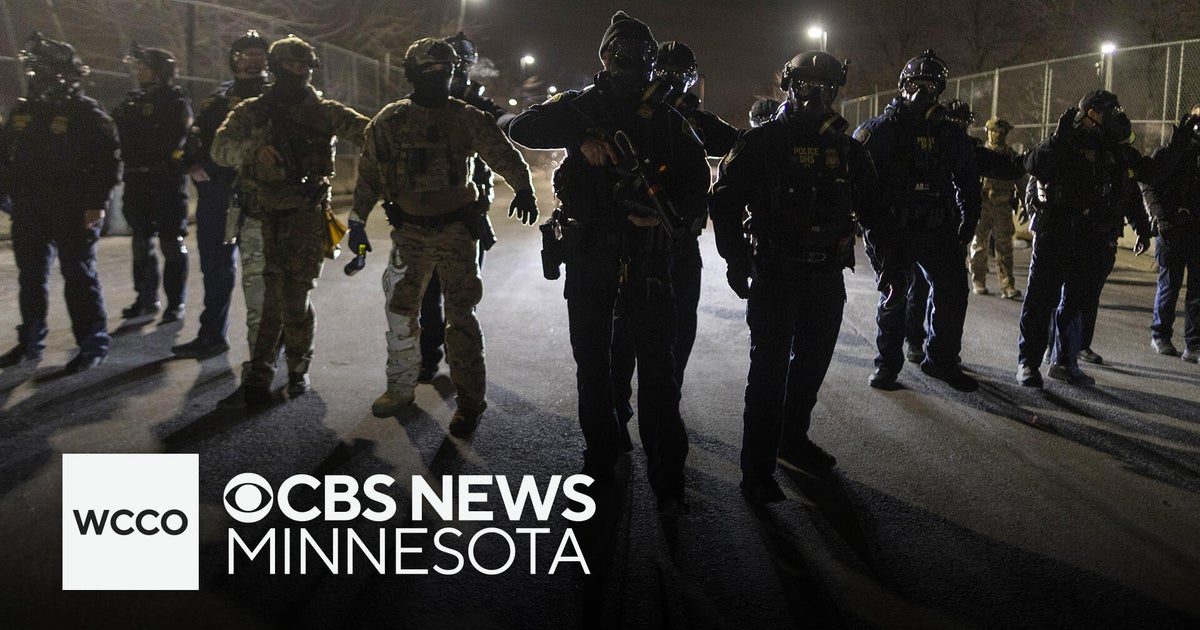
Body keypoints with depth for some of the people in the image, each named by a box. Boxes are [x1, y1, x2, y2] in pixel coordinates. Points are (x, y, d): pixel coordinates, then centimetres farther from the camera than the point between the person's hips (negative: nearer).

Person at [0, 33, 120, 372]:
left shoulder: (87, 112, -6)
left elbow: (108, 159, -11)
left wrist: (96, 203, -17)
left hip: (74, 209, -6)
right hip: (29, 207, 7)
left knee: (79, 275, -4)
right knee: (30, 276, 12)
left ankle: (93, 343, 4)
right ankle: (30, 342, 24)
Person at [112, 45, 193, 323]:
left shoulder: (176, 101, -3)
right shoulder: (133, 101, 17)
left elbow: (171, 140, -15)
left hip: (167, 179, -7)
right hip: (137, 181, 7)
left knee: (171, 243, -3)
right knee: (141, 242, 12)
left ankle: (175, 303, 3)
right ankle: (146, 299, 22)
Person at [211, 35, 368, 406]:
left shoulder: (323, 112, 7)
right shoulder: (252, 111, 10)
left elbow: (368, 132, -3)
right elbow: (221, 149, -1)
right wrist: (252, 149, -20)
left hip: (306, 216, -1)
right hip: (263, 216, 2)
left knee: (293, 299, -1)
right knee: (270, 297, 2)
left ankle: (298, 371, 19)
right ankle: (257, 380, 6)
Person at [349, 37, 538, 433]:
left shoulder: (467, 118, -1)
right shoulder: (390, 121, 2)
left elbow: (502, 152, -4)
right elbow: (369, 173, 7)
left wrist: (522, 188, -14)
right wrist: (357, 221, 6)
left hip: (457, 230, -2)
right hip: (409, 230, 2)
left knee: (460, 316, -2)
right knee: (400, 311, 10)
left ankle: (469, 401, 7)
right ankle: (400, 388, 28)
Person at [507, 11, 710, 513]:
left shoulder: (667, 119, 9)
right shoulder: (582, 105, 8)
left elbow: (697, 182, 5)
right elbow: (521, 128, -6)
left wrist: (670, 216, -16)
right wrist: (582, 138, -20)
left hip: (648, 251, -1)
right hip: (589, 251, 1)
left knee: (657, 361, -3)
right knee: (592, 358, 10)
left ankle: (667, 474, 3)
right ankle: (600, 457, 26)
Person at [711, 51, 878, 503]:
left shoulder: (846, 149, 8)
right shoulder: (761, 142, -5)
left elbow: (870, 207, 16)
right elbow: (724, 199, -4)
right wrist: (738, 263, -9)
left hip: (827, 278, 5)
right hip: (774, 276, -5)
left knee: (813, 364, 15)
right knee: (769, 371, -4)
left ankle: (793, 439, 35)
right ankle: (757, 470, 4)